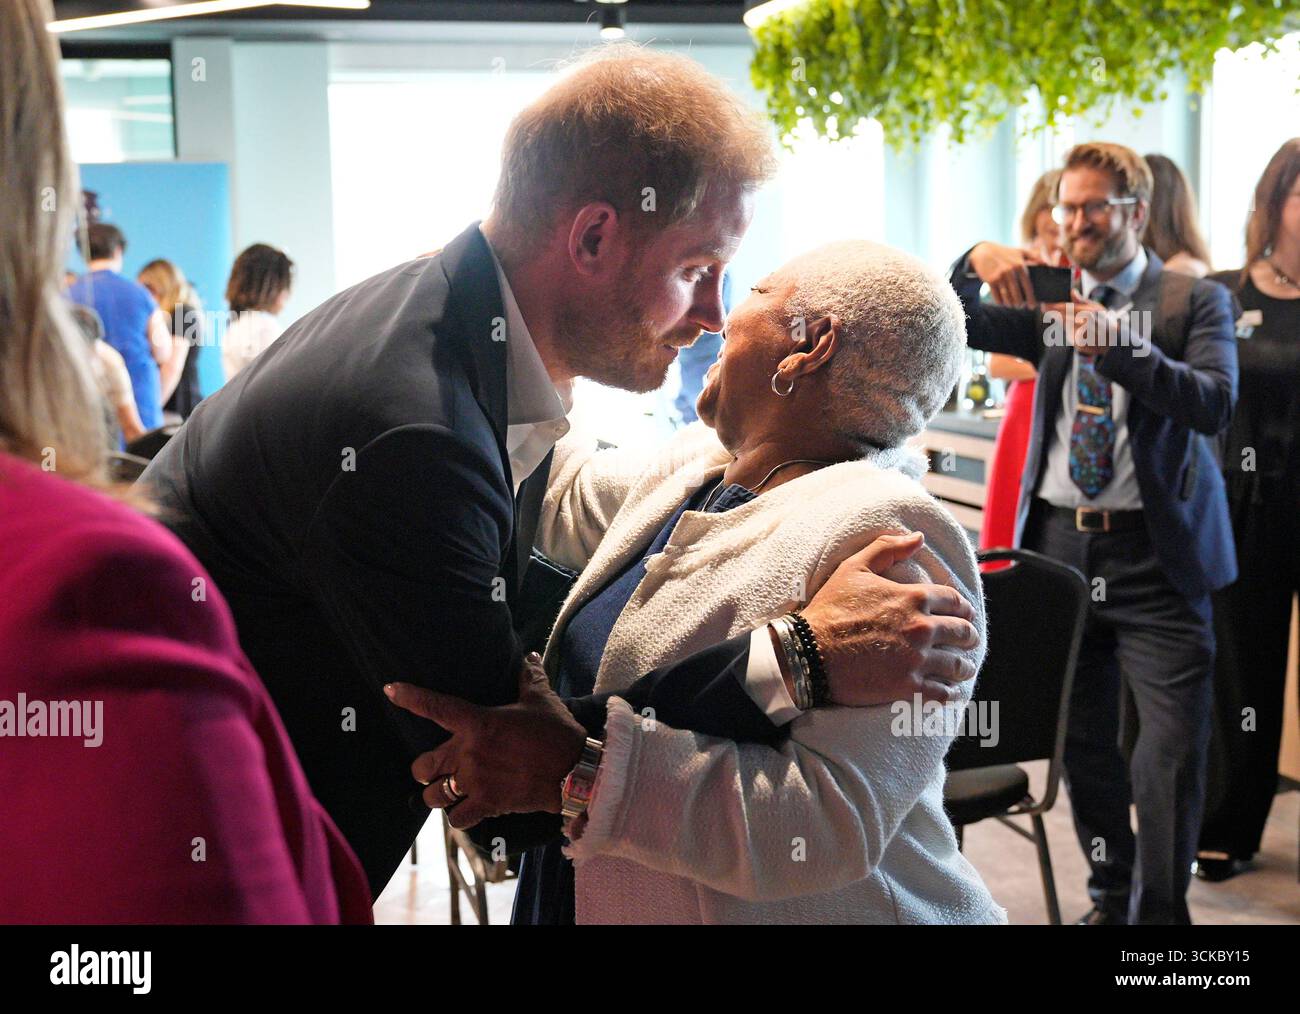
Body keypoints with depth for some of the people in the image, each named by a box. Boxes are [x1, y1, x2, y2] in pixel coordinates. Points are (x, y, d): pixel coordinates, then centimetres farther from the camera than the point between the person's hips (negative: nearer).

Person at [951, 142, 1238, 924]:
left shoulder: (1196, 300, 0)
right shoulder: (1053, 304, 12)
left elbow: (1215, 404, -14)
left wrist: (1119, 348, -25)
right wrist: (976, 262, -14)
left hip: (1153, 552, -4)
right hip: (1061, 541, 4)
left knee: (1172, 746, -10)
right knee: (1084, 742, 13)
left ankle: (1159, 911, 2)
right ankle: (1112, 894, 29)